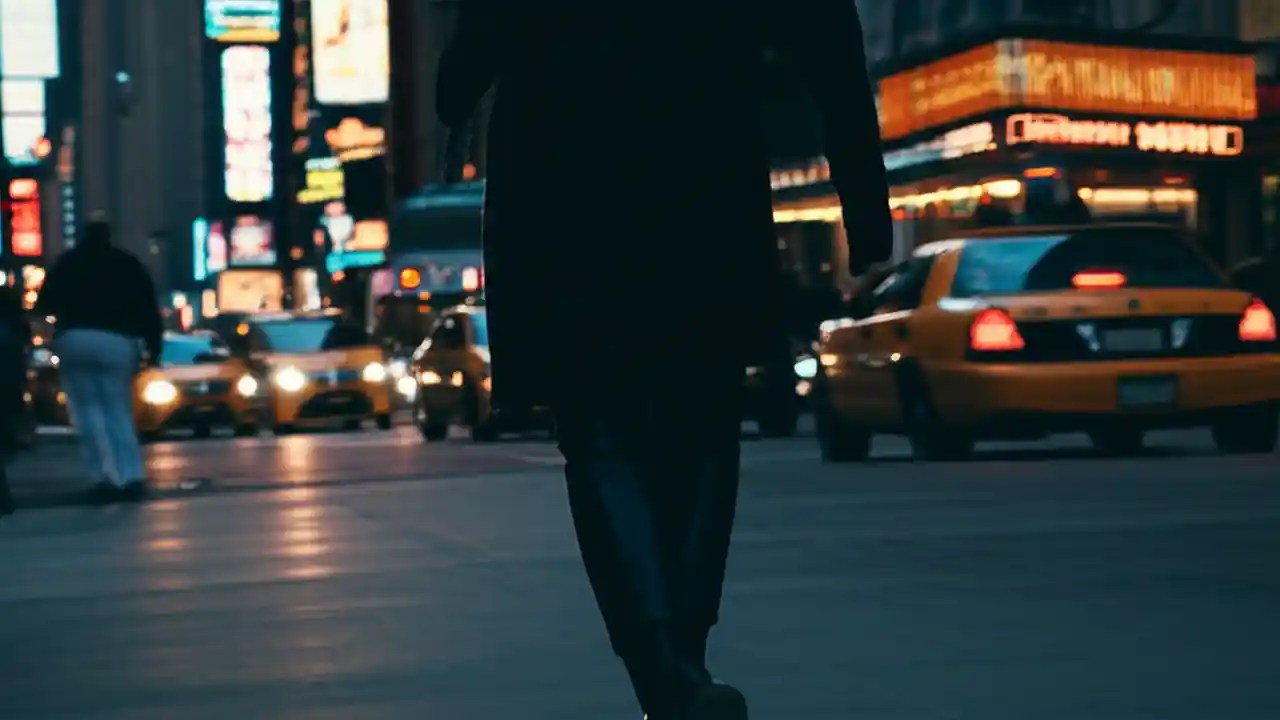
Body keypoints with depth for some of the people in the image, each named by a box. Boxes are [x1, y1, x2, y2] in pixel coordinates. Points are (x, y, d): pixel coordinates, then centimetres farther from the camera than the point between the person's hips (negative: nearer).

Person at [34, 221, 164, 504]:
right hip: (118, 342, 1)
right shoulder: (129, 265, 16)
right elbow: (149, 308, 9)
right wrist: (154, 346, 8)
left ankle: (106, 476, -10)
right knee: (119, 411, 6)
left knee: (88, 409, 3)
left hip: (74, 340, -1)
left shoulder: (67, 263, 13)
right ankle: (132, 477, -9)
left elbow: (44, 303, 12)